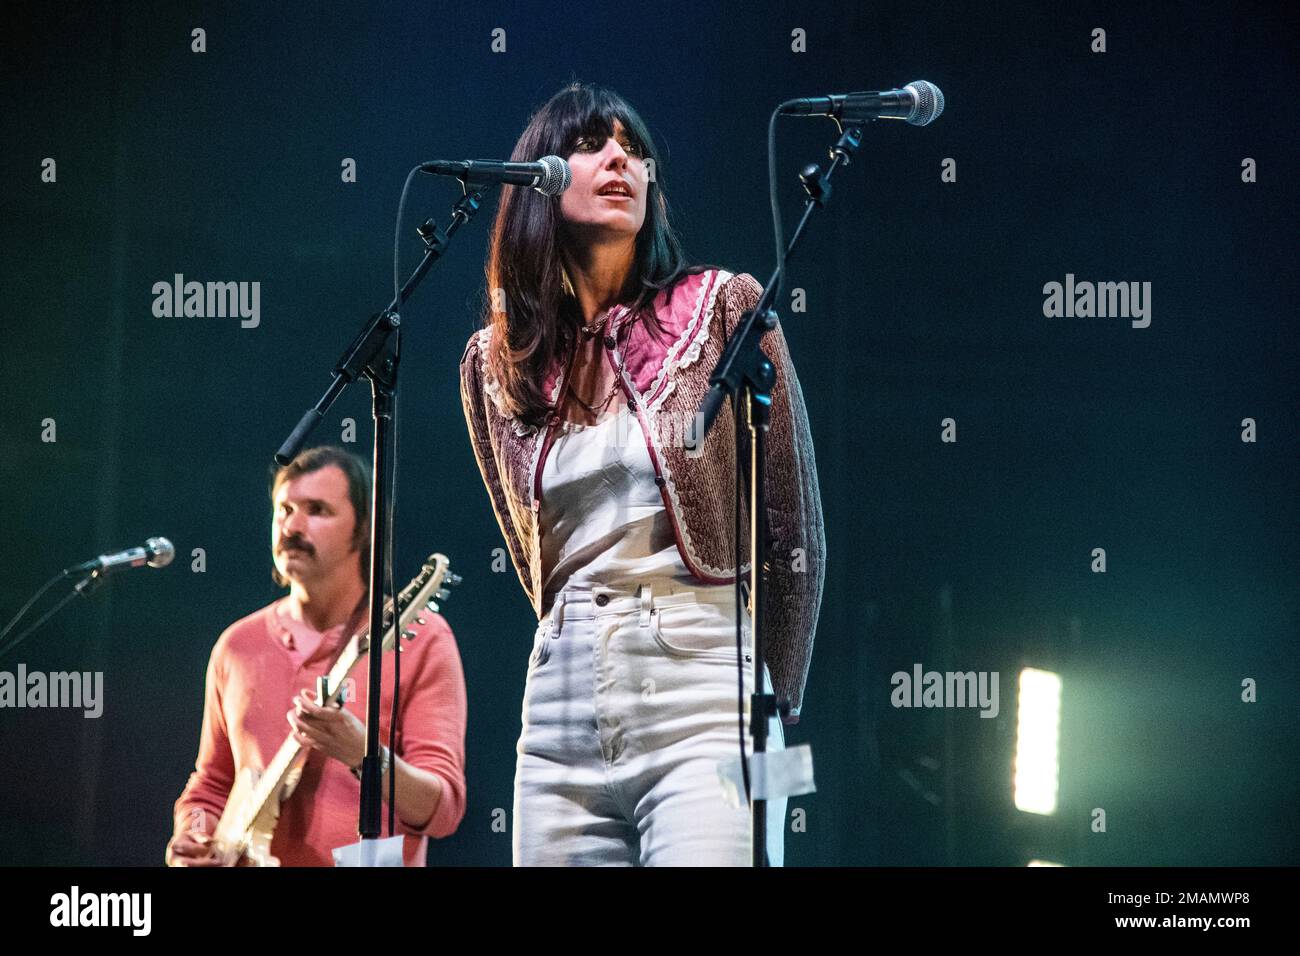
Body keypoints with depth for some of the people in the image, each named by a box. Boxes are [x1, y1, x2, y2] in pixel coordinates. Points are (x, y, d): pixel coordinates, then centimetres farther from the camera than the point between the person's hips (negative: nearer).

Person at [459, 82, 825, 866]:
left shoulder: (721, 310, 1)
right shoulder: (495, 362, 10)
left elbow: (795, 529, 3)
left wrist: (776, 704, 4)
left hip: (704, 702, -3)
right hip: (564, 720, 4)